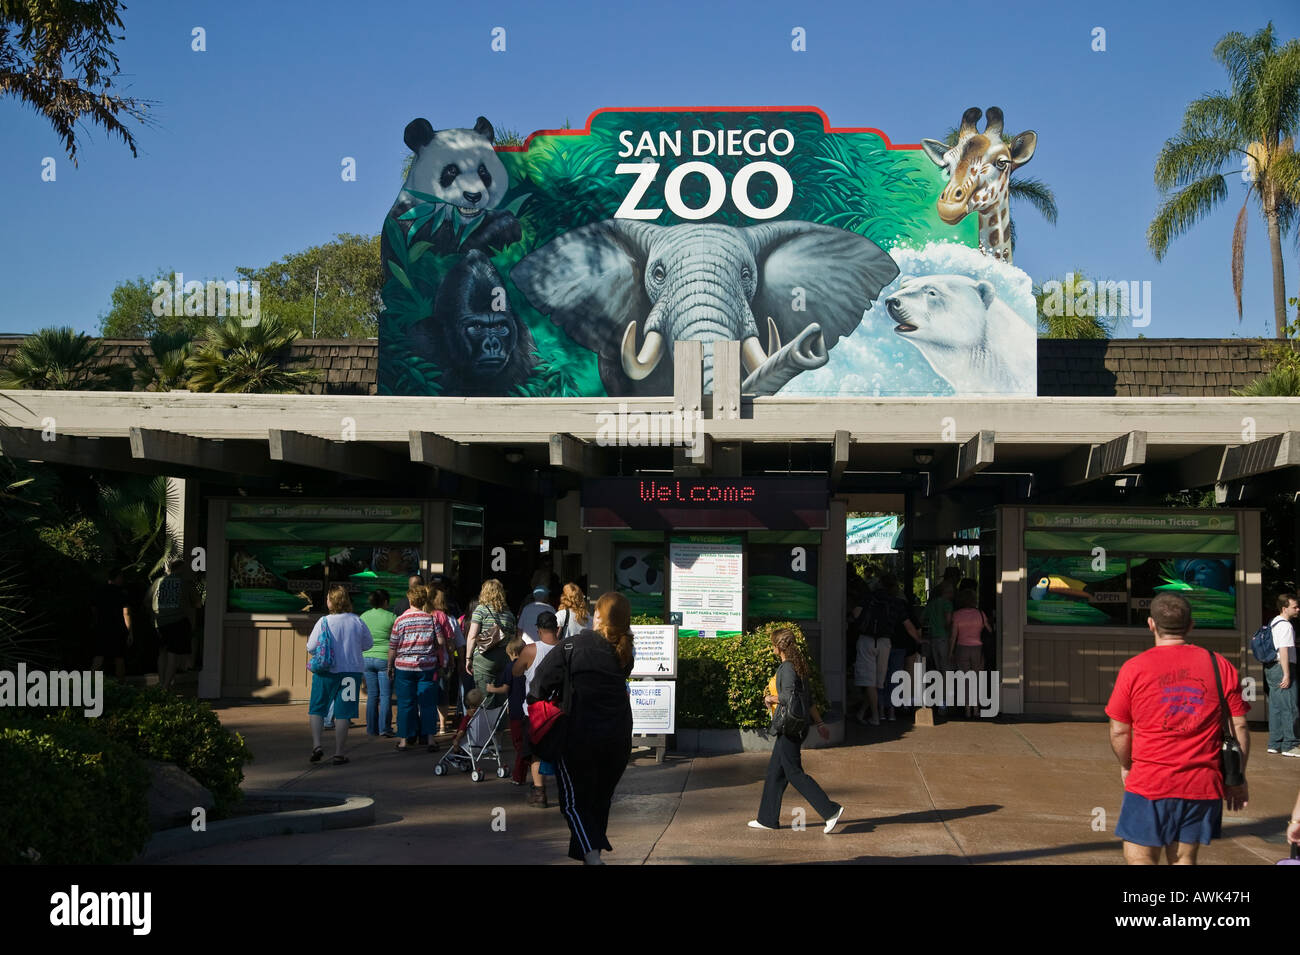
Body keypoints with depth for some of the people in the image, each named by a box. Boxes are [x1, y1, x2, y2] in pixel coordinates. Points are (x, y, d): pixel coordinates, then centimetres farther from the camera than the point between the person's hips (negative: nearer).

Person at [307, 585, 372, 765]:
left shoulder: (324, 622, -11)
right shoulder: (357, 621, -4)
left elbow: (311, 647, -8)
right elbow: (369, 643, 9)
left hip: (326, 671, -2)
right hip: (351, 671, 2)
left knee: (316, 709, 14)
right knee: (342, 714, 6)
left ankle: (316, 745, -1)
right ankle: (338, 753, 8)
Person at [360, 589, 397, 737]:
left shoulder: (363, 617, 6)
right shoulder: (391, 617, -5)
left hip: (367, 658, 4)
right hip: (385, 658, -4)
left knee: (372, 695, 9)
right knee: (386, 695, -1)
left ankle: (371, 729, 11)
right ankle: (384, 728, -6)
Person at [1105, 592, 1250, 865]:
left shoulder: (1134, 668, -4)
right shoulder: (1220, 666, 3)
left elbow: (1119, 731, -1)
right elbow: (1239, 727, 4)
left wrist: (1126, 766, 17)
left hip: (1149, 782, -3)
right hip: (1203, 784, 3)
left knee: (1139, 858, 5)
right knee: (1184, 859, 13)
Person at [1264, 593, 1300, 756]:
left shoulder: (1273, 622, 16)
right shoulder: (1285, 626, -15)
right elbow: (1284, 651, -21)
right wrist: (1287, 675, -22)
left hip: (1271, 668, 10)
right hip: (1282, 668, -10)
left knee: (1275, 707, 12)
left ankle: (1274, 744, 15)